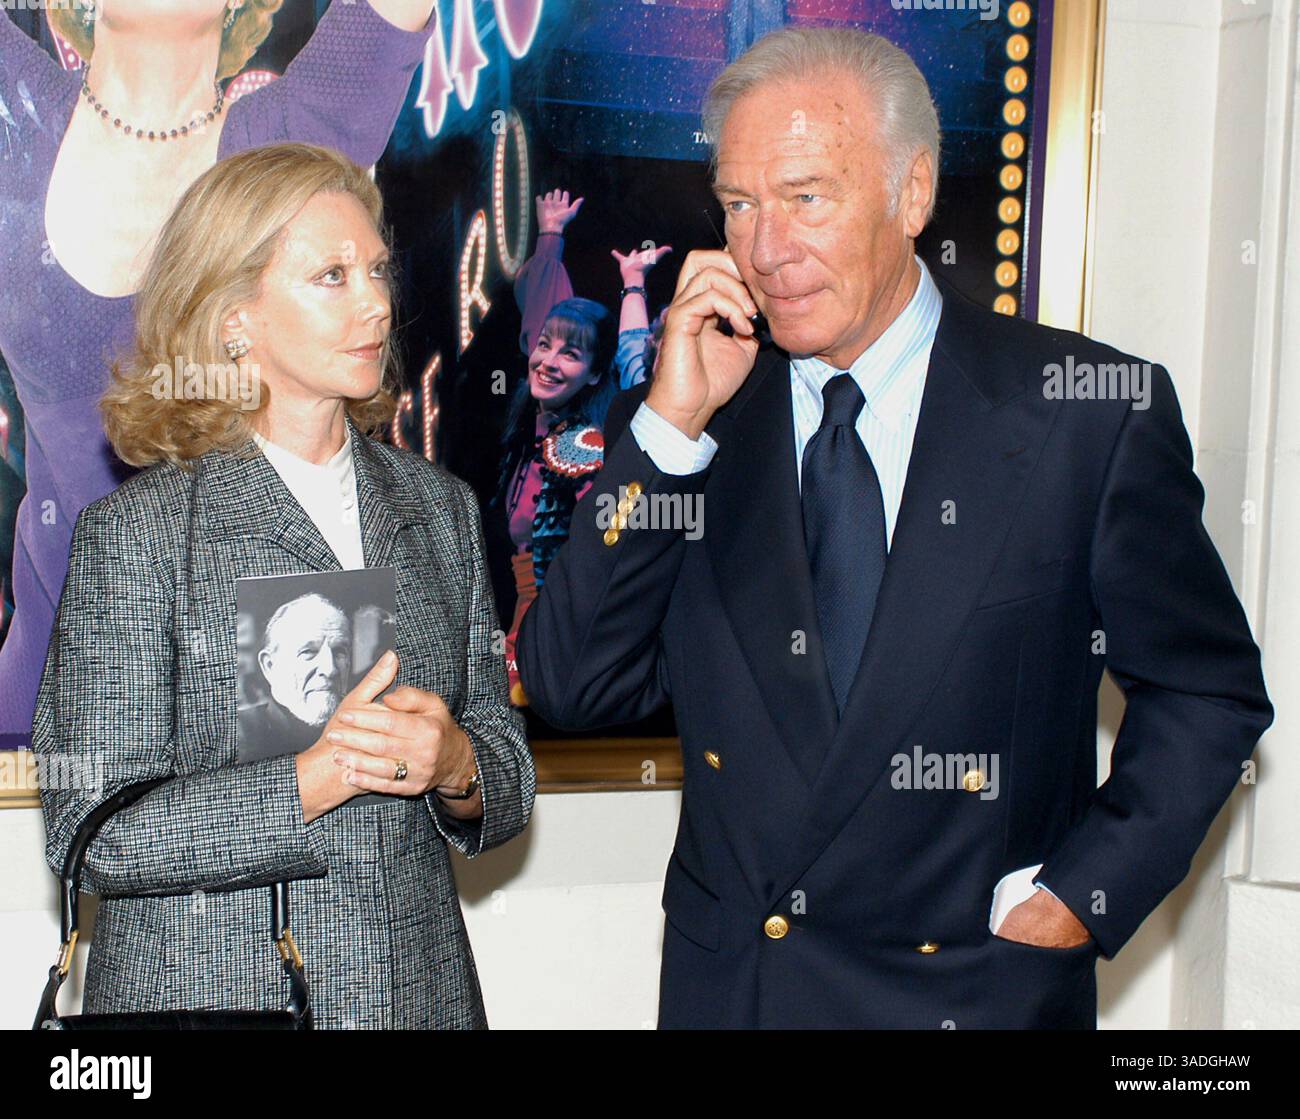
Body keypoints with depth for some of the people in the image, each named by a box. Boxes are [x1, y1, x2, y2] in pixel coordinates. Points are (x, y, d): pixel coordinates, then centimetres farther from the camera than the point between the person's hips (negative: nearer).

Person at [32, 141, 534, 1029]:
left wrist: (454, 762, -15)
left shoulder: (440, 507, 4)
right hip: (205, 991, -3)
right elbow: (90, 834, -12)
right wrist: (313, 779, -22)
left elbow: (510, 775, 6)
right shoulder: (137, 530, -9)